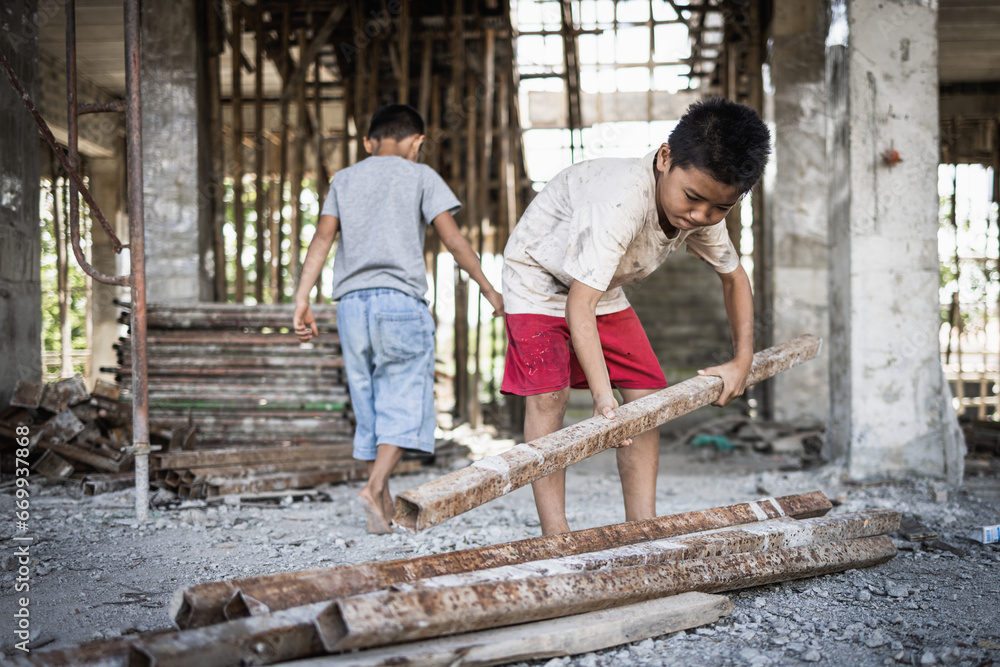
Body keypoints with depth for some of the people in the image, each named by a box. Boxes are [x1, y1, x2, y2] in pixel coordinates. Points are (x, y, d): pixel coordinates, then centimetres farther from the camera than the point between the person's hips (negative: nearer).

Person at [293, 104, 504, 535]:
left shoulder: (344, 180, 18)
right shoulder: (420, 176, 8)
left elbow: (322, 239, 5)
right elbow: (453, 240, -1)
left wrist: (302, 301, 1)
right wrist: (488, 289, 5)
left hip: (351, 303, 4)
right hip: (399, 298, -4)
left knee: (369, 405, 9)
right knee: (402, 404, -3)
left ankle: (385, 508, 12)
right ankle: (374, 488, -22)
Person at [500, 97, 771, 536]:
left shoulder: (704, 214, -18)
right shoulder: (619, 202, -42)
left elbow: (734, 275, 3)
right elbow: (579, 305, -46)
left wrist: (742, 361, -4)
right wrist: (603, 395, -52)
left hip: (603, 286, 7)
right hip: (537, 277, -7)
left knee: (647, 392, -2)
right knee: (548, 394, -21)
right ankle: (555, 536, -18)